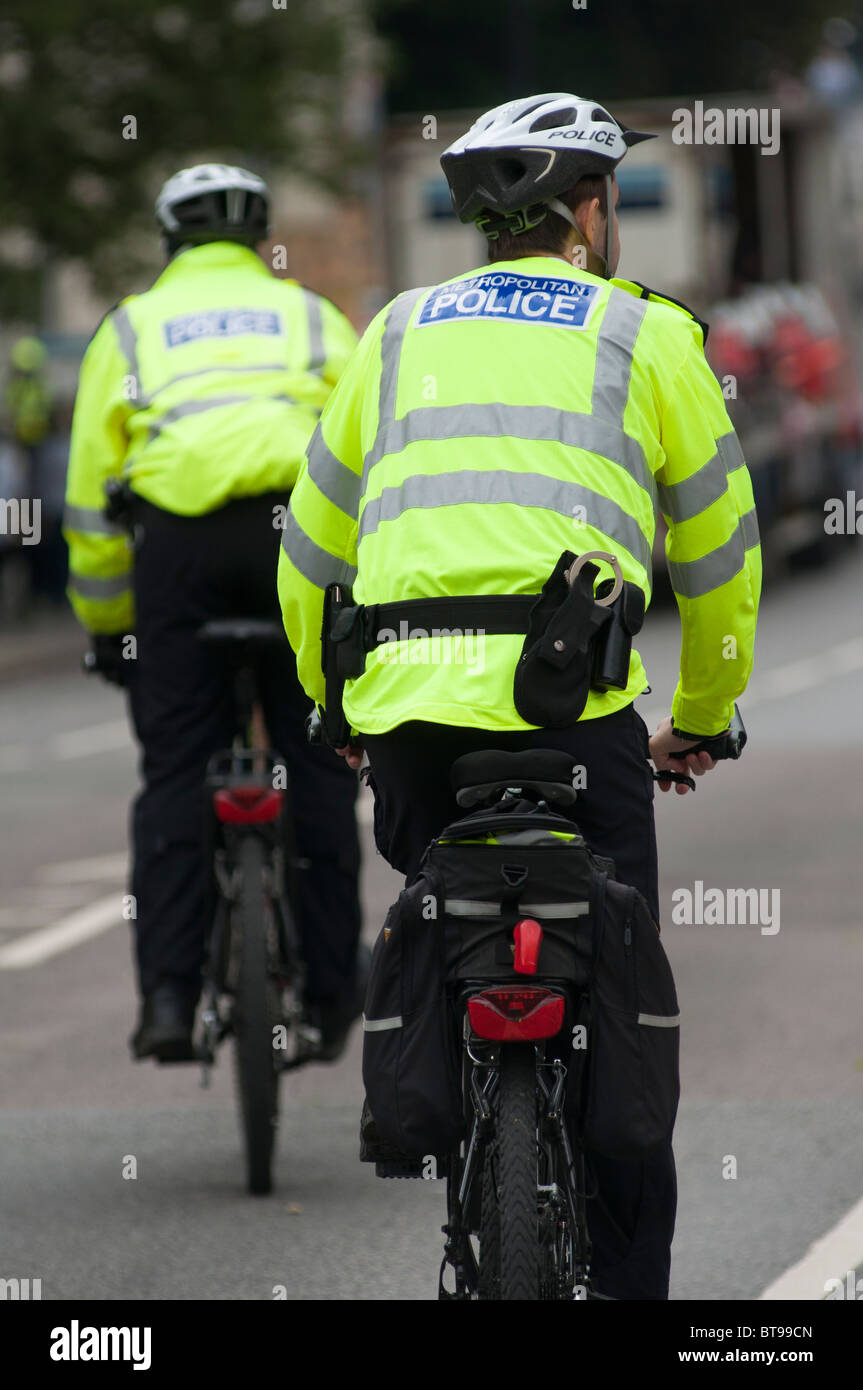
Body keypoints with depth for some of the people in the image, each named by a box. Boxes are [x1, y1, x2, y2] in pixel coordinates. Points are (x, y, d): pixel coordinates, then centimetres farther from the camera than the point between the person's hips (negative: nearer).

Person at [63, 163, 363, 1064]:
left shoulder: (130, 327, 21)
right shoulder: (312, 318, 21)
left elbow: (90, 491, 16)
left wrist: (105, 627, 23)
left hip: (175, 537, 0)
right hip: (299, 526, 0)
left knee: (174, 775, 4)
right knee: (317, 768, 9)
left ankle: (167, 996, -6)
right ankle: (329, 990, 9)